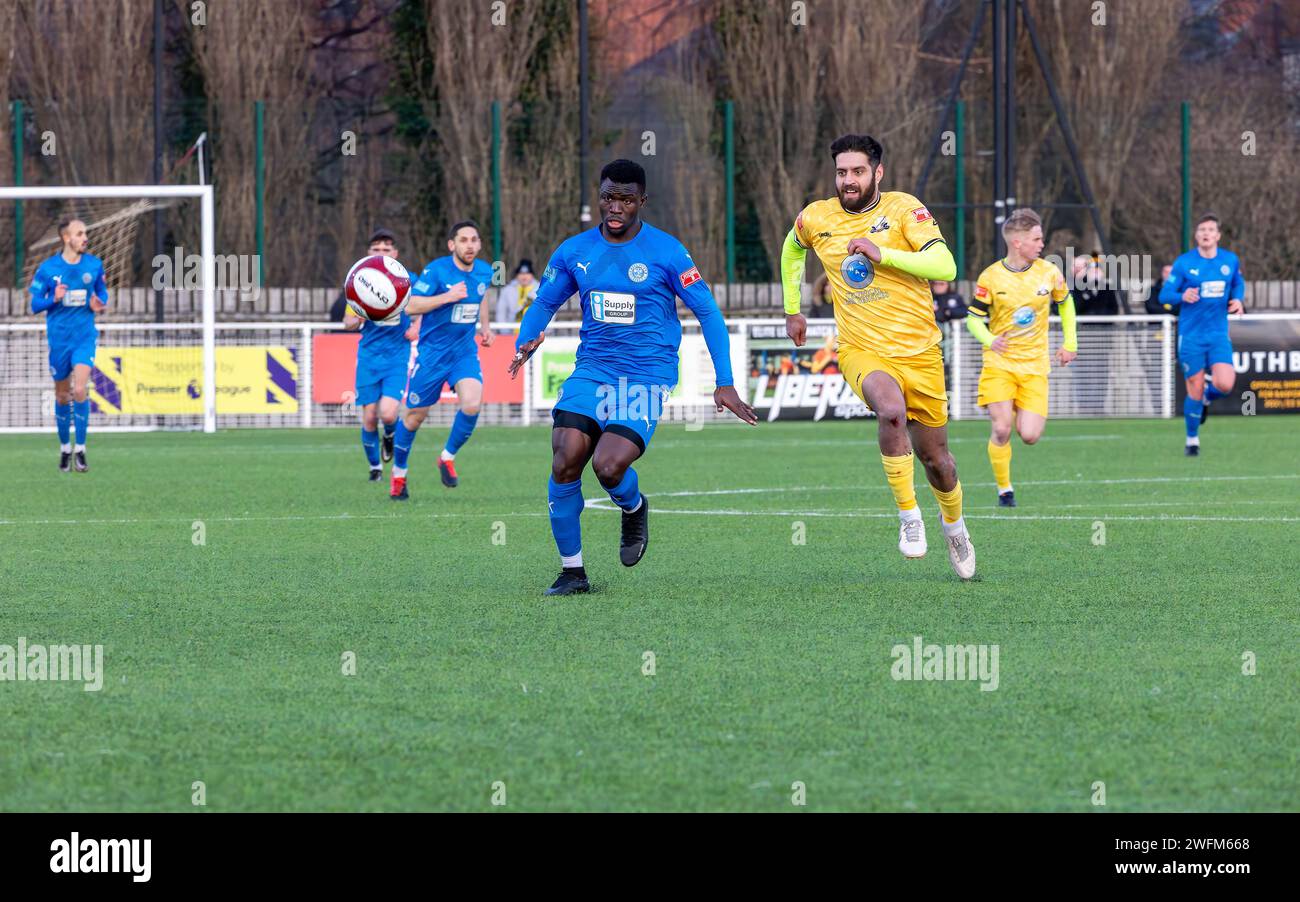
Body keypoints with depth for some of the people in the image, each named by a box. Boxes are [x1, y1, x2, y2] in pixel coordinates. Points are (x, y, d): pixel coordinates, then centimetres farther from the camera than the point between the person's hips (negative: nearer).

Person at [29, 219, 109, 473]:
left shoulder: (94, 265, 0)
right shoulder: (48, 268, -5)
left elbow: (102, 291, 16)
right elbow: (35, 304, -1)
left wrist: (100, 305, -8)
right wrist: (54, 299, -21)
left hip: (85, 337, 0)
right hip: (59, 338, 0)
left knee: (80, 389, -16)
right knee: (62, 395, 9)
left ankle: (80, 450, -7)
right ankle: (65, 448, 26)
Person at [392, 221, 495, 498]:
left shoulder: (484, 271, 3)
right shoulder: (436, 270, -15)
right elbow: (411, 306, -19)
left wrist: (485, 327, 17)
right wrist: (447, 297, -27)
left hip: (465, 351, 4)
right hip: (432, 351, -3)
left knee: (472, 404, -21)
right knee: (415, 416, 5)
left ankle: (447, 458, 3)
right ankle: (399, 474, 27)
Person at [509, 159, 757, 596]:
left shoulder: (666, 252, -6)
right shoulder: (575, 251, 5)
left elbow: (708, 312, -1)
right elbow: (544, 302, 17)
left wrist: (724, 383, -7)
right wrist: (523, 346, -4)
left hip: (647, 376, -3)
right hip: (591, 371, 3)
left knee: (608, 466, -23)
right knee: (565, 462, -17)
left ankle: (634, 509, 16)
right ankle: (572, 571, -1)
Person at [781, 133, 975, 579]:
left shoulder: (903, 209, -7)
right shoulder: (816, 219, 3)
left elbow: (945, 266, -18)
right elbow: (792, 248, 27)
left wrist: (882, 254, -24)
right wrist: (792, 309, 26)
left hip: (919, 353, 0)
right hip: (862, 353, 0)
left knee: (935, 459, 9)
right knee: (892, 409, -34)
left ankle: (953, 522, 42)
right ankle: (908, 515, -21)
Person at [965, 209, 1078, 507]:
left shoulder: (1049, 272, 0)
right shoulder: (991, 277, -7)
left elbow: (1065, 303, 19)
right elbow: (973, 318, -1)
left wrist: (1070, 343, 15)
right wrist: (990, 341, -22)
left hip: (1034, 366, 2)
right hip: (999, 363, -2)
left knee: (1029, 436, -9)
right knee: (1001, 429, -15)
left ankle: (1022, 414, 28)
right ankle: (1004, 490, 4)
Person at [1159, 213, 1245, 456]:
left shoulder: (1230, 260, 2)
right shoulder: (1183, 263, -6)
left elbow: (1238, 283, 21)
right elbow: (1165, 295, -4)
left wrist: (1237, 299, -1)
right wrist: (1182, 296, -26)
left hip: (1219, 335, 2)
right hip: (1191, 335, -2)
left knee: (1225, 384, -15)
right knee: (1194, 390, -1)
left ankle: (1207, 398, 22)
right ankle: (1192, 440, 19)